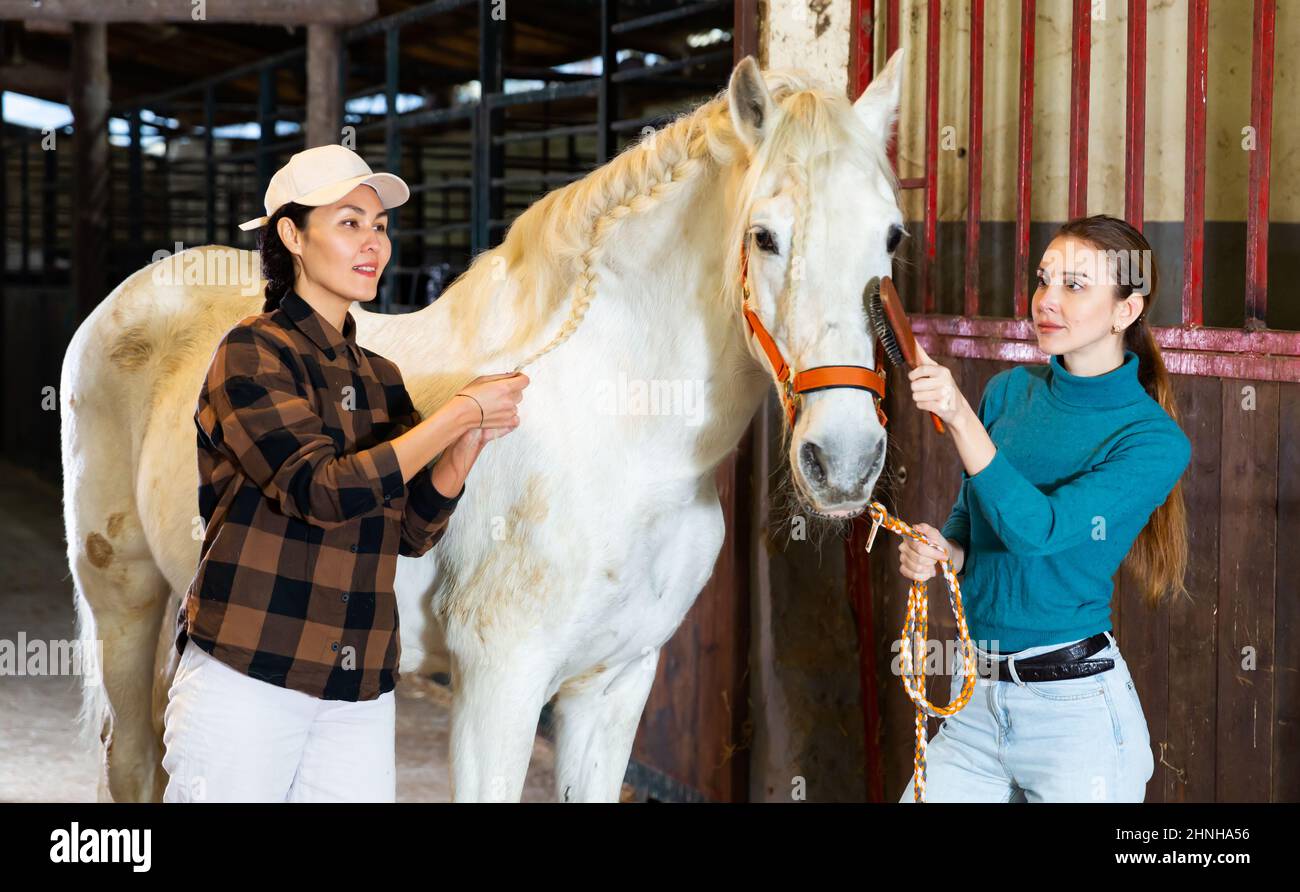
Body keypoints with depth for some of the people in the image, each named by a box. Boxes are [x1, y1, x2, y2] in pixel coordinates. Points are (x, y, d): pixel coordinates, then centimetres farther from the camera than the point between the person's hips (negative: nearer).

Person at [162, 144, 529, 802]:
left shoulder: (381, 378, 13)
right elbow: (325, 490, -19)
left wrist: (469, 443, -5)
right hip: (245, 675, -6)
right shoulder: (251, 352, -7)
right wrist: (460, 414, -14)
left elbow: (414, 532, 11)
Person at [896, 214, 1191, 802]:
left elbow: (1036, 530, -21)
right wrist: (941, 551, -7)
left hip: (1077, 709, -5)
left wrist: (959, 416, -27)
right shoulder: (1008, 392, 5)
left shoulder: (1153, 440, -11)